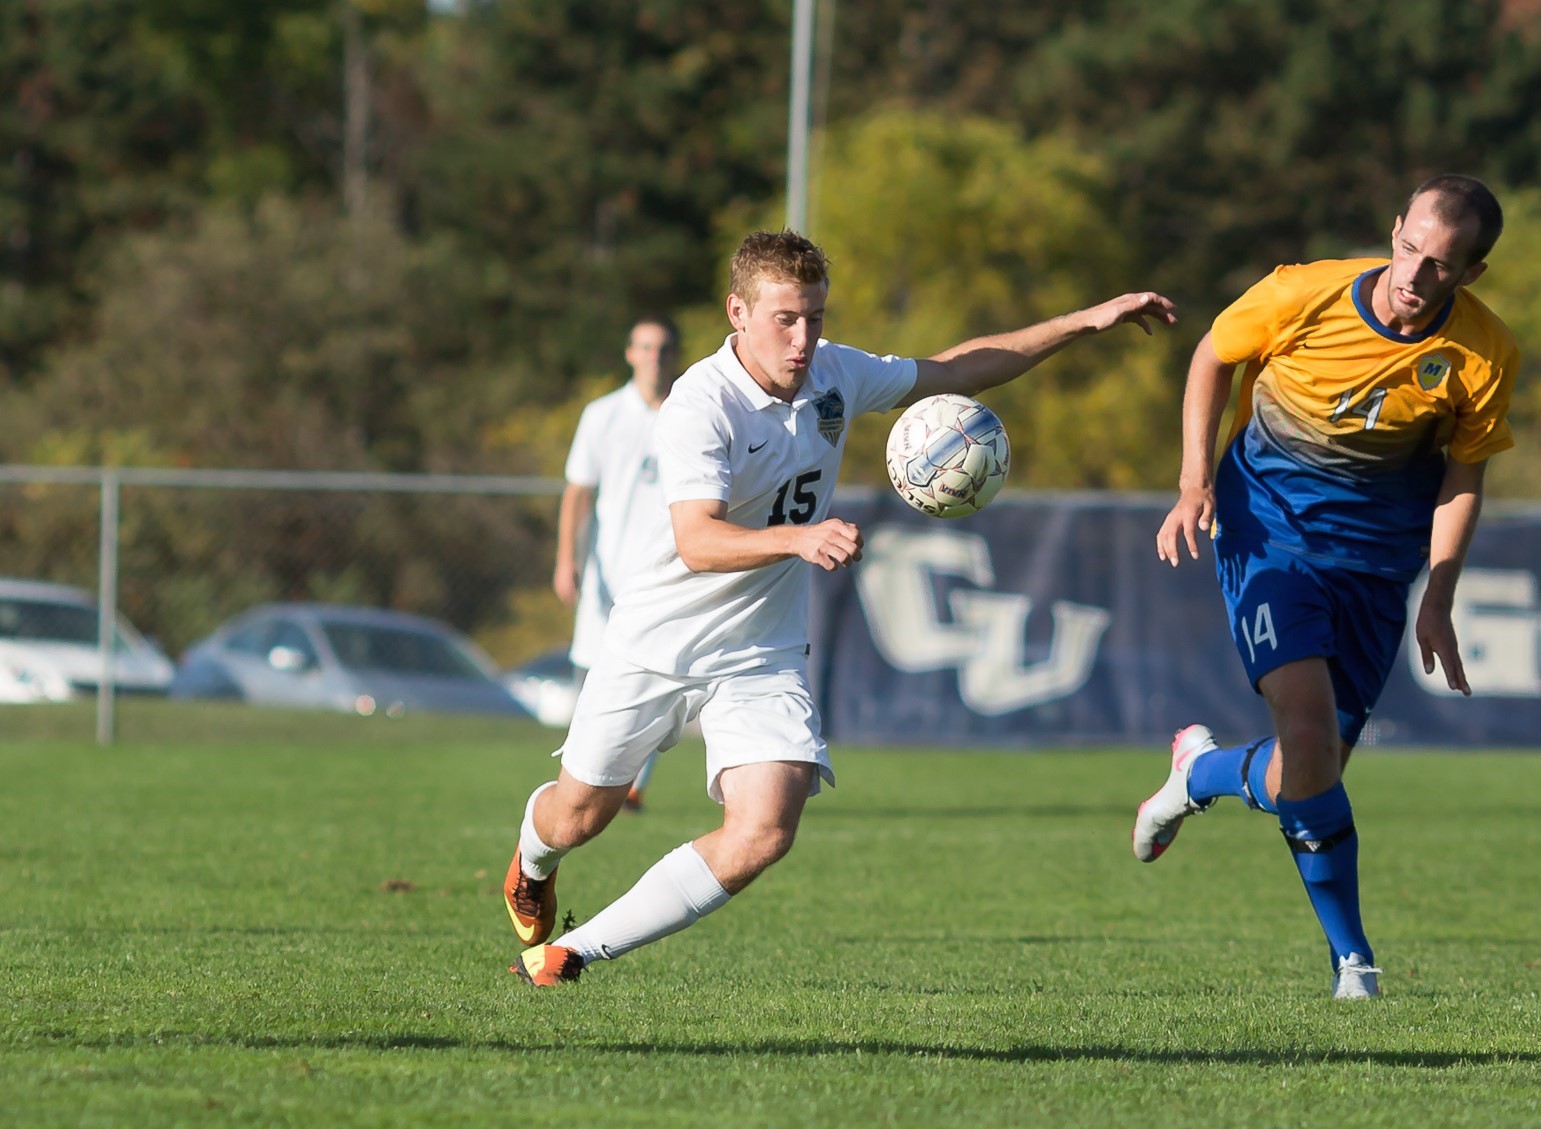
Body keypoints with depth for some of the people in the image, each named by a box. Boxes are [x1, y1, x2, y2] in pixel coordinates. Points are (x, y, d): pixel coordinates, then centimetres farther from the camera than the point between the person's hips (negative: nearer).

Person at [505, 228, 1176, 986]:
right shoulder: (701, 405, -23)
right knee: (579, 817, 11)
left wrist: (1085, 323, 10)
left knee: (764, 832, -18)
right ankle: (533, 859, 52)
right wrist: (800, 539, -52)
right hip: (660, 641, -4)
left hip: (763, 658, 4)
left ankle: (575, 952, -6)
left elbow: (953, 371, 13)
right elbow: (697, 541, -35)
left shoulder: (834, 377, -3)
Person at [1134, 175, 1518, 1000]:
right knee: (1309, 750, -21)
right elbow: (1214, 357, 1)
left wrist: (1438, 601, -3)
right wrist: (1196, 484, -7)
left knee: (1318, 768, 1)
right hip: (1268, 525, -3)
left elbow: (1462, 475, 2)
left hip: (1377, 555, 3)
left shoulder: (1483, 355, -12)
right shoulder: (1304, 296, -18)